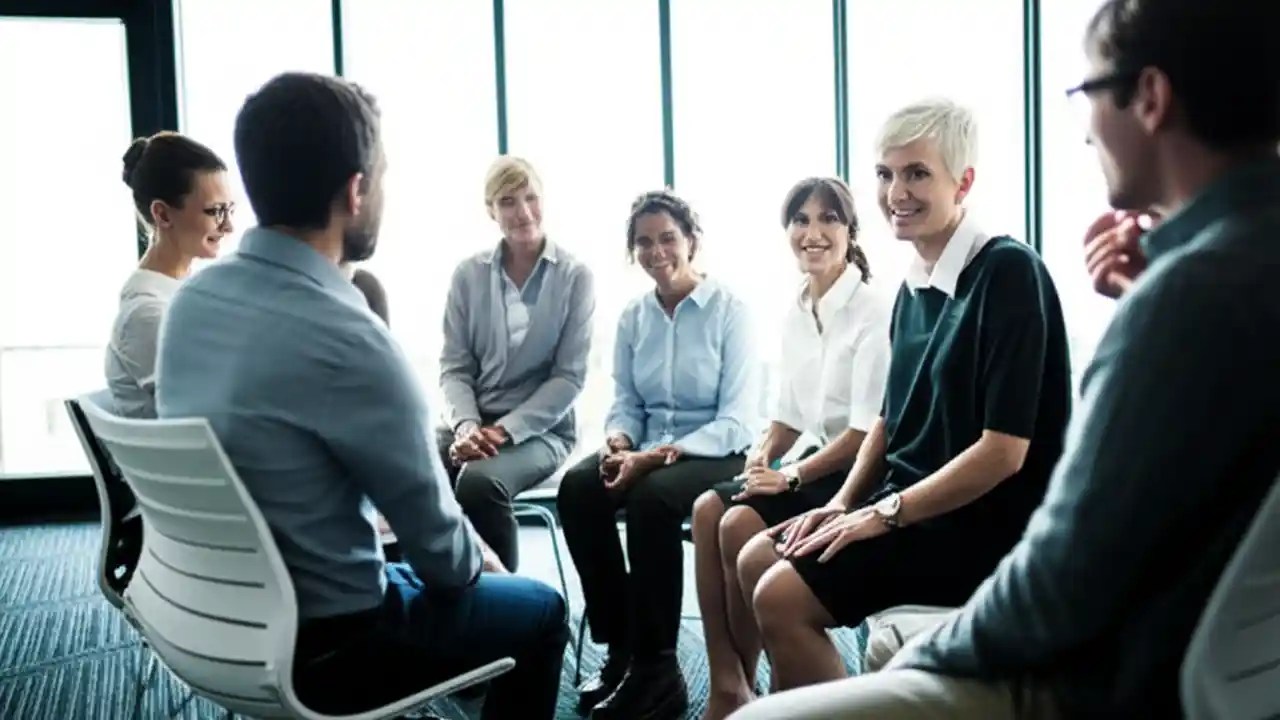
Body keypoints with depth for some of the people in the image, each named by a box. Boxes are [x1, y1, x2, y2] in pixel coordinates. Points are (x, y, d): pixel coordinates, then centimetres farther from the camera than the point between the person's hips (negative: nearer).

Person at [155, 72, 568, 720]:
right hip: (315, 647, -7)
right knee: (541, 610, 14)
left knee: (405, 561, 31)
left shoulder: (191, 299, -3)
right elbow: (431, 528, -17)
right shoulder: (343, 337, -29)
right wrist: (474, 564, 5)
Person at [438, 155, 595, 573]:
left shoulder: (575, 278, -1)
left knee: (480, 481, -34)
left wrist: (506, 429, -16)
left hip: (541, 429, -2)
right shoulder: (468, 275, 6)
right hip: (474, 423, 3)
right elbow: (454, 367, 4)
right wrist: (467, 425, -15)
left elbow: (569, 378, -5)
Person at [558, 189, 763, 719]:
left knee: (652, 497, -35)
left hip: (718, 454, -5)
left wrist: (661, 455, -23)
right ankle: (620, 649, -13)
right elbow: (625, 403, 10)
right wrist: (619, 442, -15)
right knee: (577, 487, -24)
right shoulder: (632, 317, 8)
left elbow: (737, 420, -13)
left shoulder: (728, 309, -8)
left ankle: (656, 668, -20)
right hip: (648, 452, 5)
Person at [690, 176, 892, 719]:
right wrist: (764, 454, -5)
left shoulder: (873, 310, -15)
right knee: (708, 508, -13)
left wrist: (792, 476, -20)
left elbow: (869, 429, -20)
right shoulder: (795, 314, 10)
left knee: (742, 523, -23)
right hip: (817, 465, 8)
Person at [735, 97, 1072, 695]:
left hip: (980, 527, -8)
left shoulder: (1008, 273, -17)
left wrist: (885, 512, -16)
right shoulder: (915, 285, 7)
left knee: (783, 596, -17)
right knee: (755, 560, 8)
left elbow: (1005, 449, -21)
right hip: (909, 504, 9)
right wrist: (842, 503, 2)